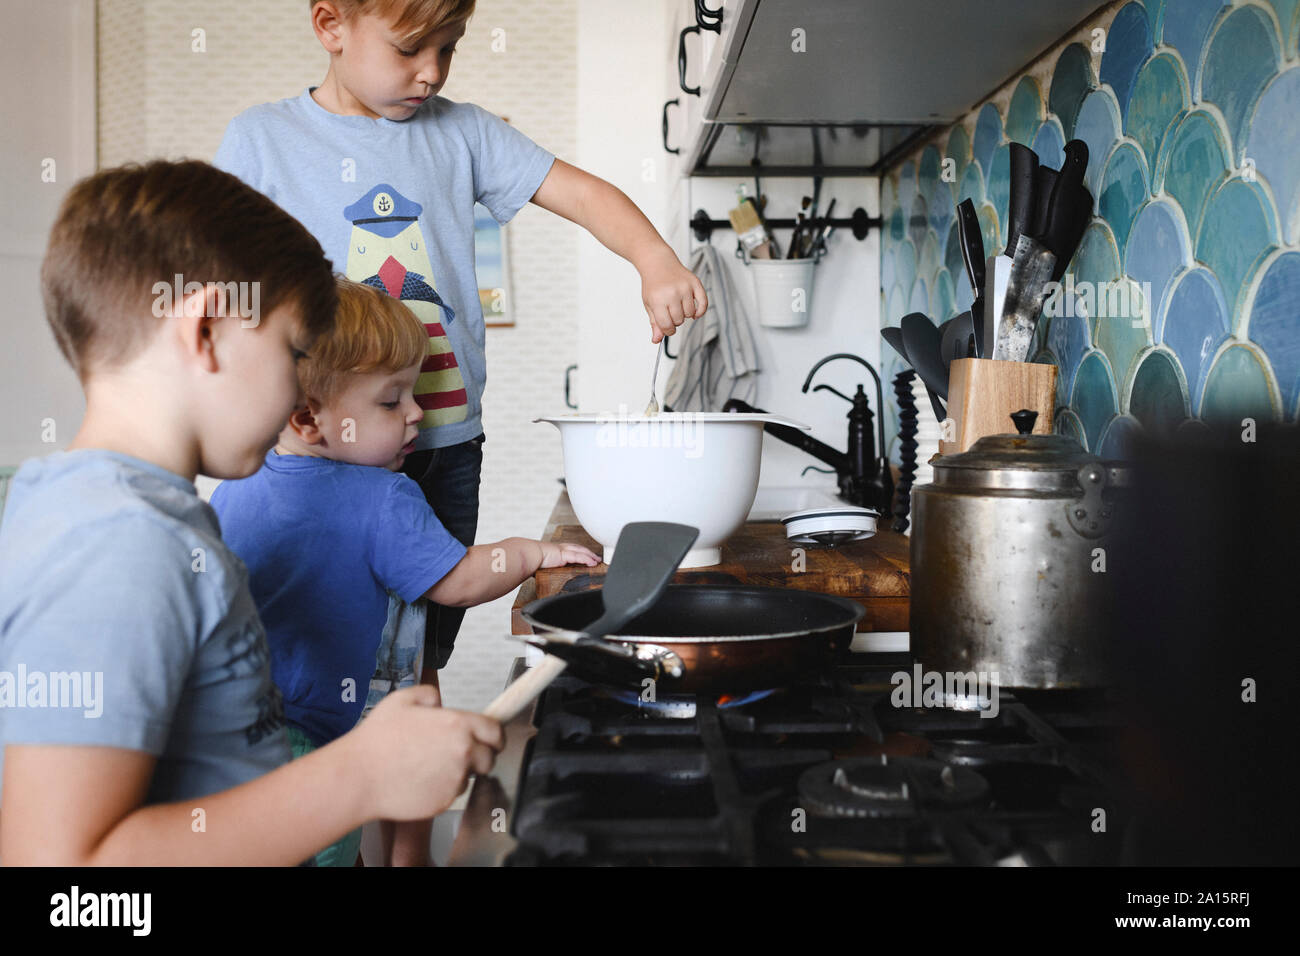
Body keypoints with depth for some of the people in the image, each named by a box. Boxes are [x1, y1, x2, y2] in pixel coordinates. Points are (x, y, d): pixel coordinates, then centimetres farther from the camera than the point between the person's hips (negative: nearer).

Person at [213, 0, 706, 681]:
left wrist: (656, 262, -17)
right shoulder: (259, 140, 1)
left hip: (448, 442, 3)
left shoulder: (461, 132, 6)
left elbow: (580, 192, 1)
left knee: (422, 659, 14)